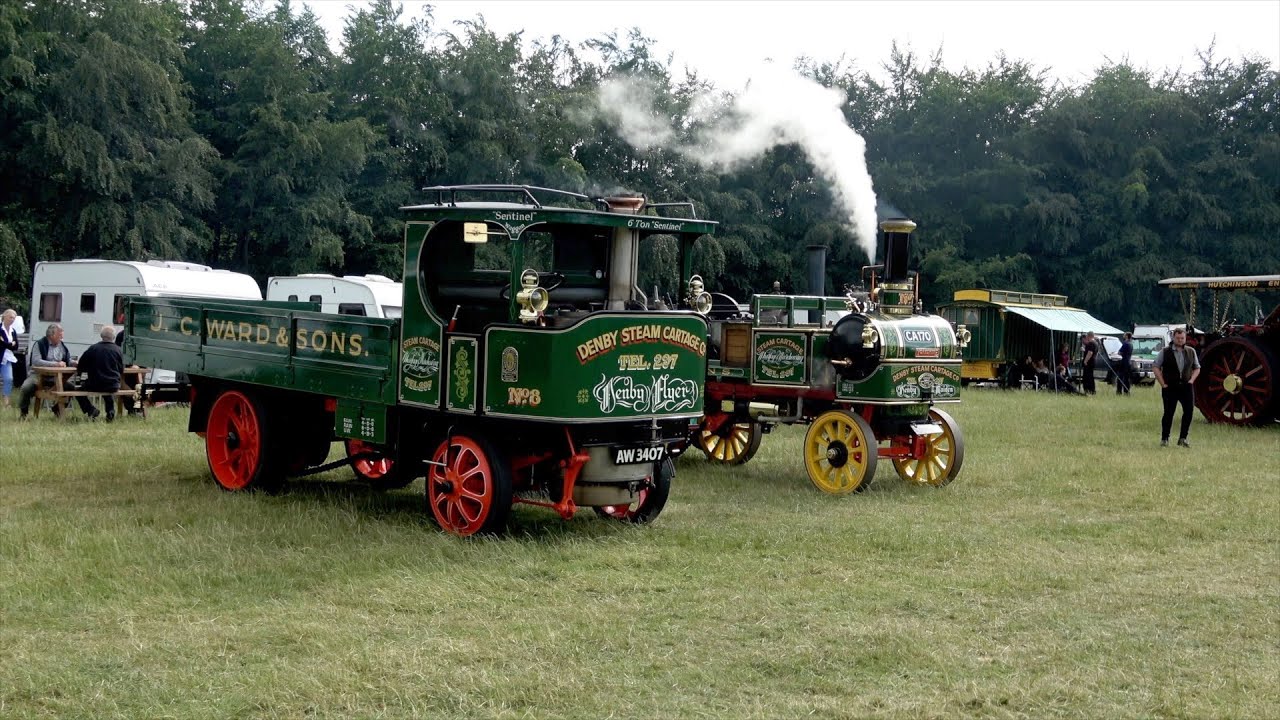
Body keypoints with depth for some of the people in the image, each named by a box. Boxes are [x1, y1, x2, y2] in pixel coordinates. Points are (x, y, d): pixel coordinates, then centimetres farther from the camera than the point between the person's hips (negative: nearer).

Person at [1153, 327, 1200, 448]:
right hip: (1170, 387, -3)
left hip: (1186, 387, 3)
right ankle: (1164, 439, 7)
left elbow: (1197, 368, 19)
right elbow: (1155, 366, 1)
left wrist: (1191, 380, 3)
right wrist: (1163, 383, -6)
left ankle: (1183, 438, 10)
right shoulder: (1165, 352, 0)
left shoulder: (1191, 352, 11)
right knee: (1168, 413, -2)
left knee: (1188, 412, -2)